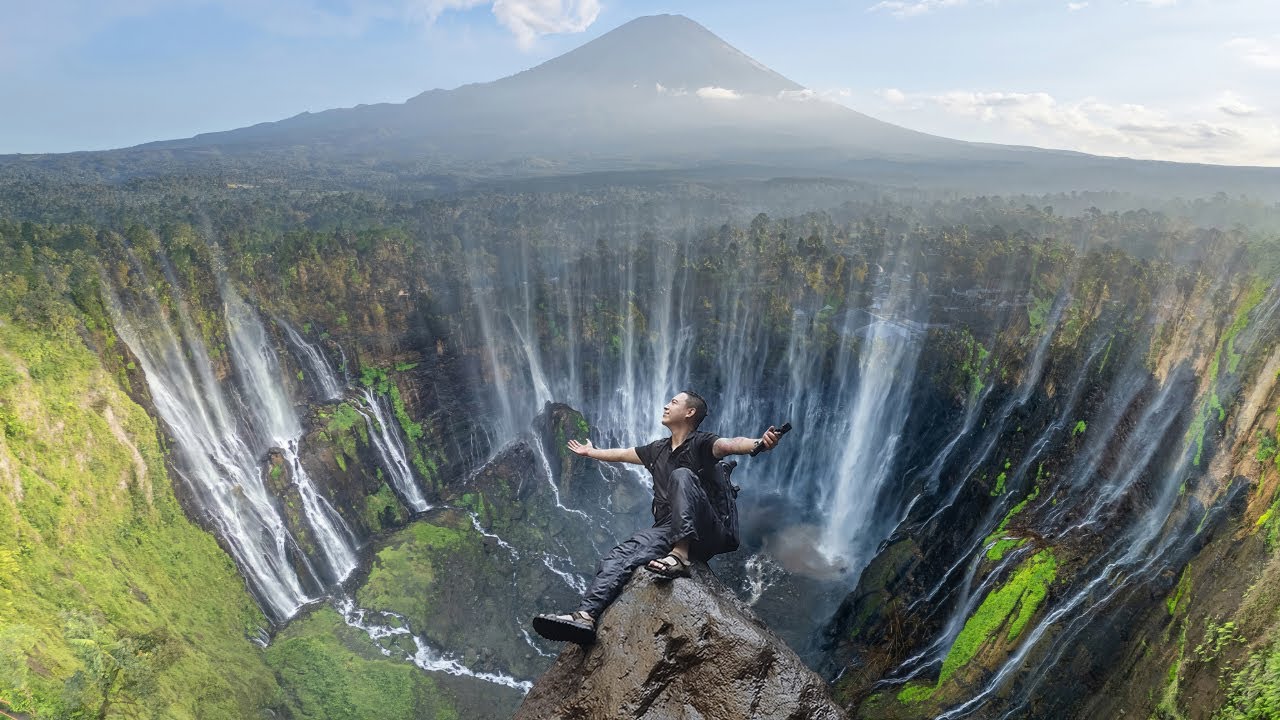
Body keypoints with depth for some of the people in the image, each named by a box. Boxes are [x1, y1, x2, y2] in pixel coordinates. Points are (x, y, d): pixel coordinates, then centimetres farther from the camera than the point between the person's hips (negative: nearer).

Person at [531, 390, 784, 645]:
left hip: (700, 532, -6)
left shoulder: (700, 443, -1)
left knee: (681, 475, -31)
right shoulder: (657, 449, 20)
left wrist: (759, 443, -45)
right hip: (665, 532, 6)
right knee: (619, 556, -21)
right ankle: (586, 616, -36)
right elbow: (621, 454, 35)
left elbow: (729, 444, -23)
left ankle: (681, 556, -44)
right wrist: (590, 451, 50)